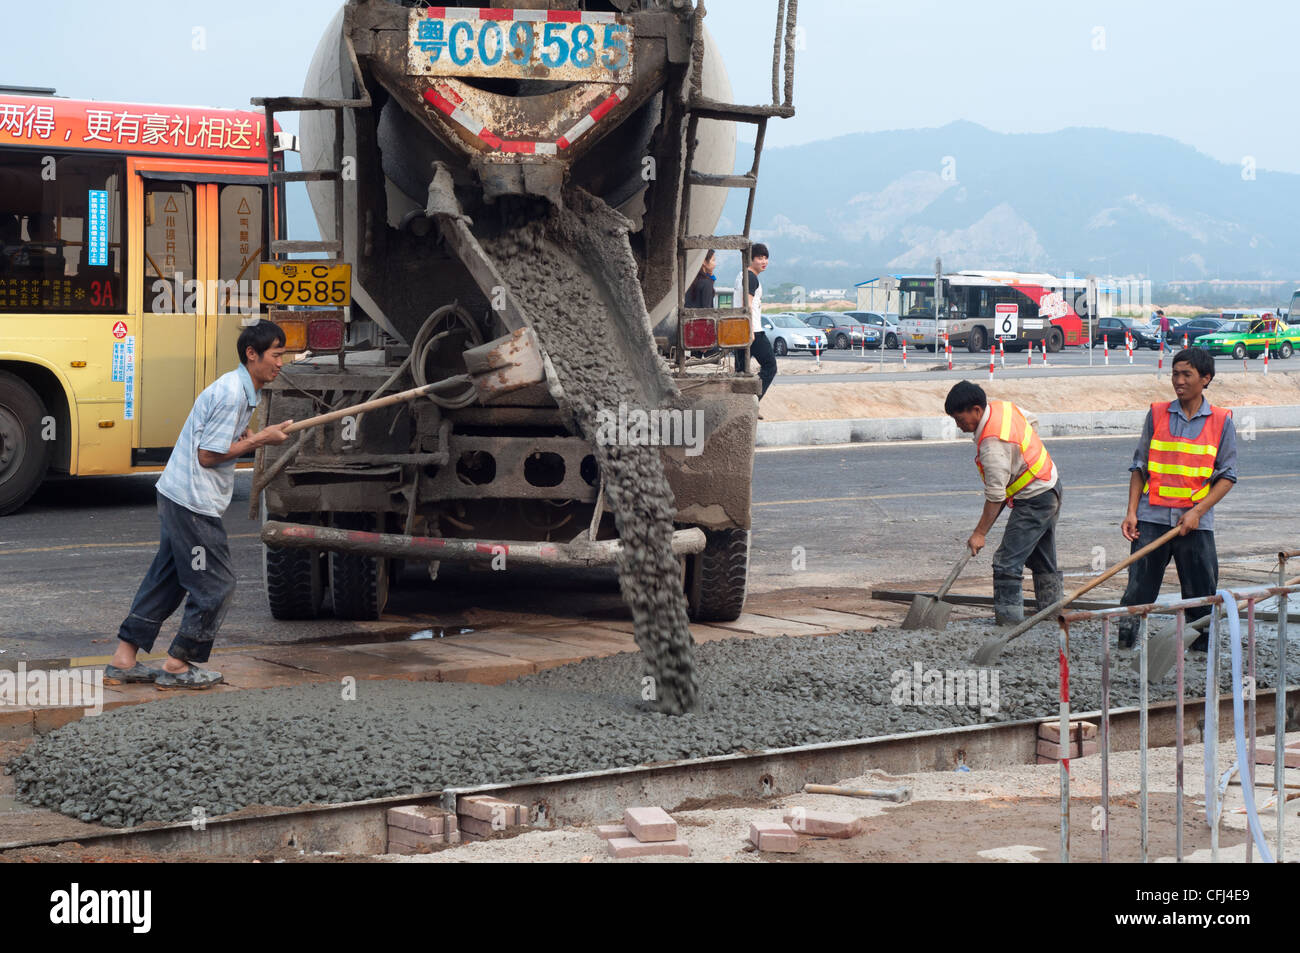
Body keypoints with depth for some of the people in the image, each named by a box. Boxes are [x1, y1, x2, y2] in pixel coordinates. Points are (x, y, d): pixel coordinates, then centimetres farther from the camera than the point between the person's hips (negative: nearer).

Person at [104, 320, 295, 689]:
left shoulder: (241, 389, 14)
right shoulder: (232, 394, -18)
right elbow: (208, 455, -19)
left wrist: (253, 437, 1)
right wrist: (259, 439, -12)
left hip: (177, 496, 10)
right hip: (193, 502, -10)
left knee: (166, 579, 14)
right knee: (216, 585, -2)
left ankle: (123, 661, 17)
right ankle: (177, 665, 7)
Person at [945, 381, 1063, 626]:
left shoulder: (993, 444, -29)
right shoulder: (1003, 406, -1)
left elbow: (995, 495, -25)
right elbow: (1032, 422, 20)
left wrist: (980, 534, -17)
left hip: (1034, 500, -10)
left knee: (1007, 563, -11)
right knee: (1044, 562, 18)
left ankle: (1009, 622, -12)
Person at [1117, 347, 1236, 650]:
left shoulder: (1221, 421, 2)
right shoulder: (1157, 415, 7)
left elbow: (1227, 475, 2)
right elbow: (1139, 467, 11)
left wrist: (1198, 511, -10)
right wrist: (1132, 512, 0)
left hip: (1196, 522, -1)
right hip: (1153, 518, 1)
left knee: (1202, 591, 2)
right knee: (1138, 588, -2)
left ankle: (1203, 645, 14)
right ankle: (1125, 639, 7)